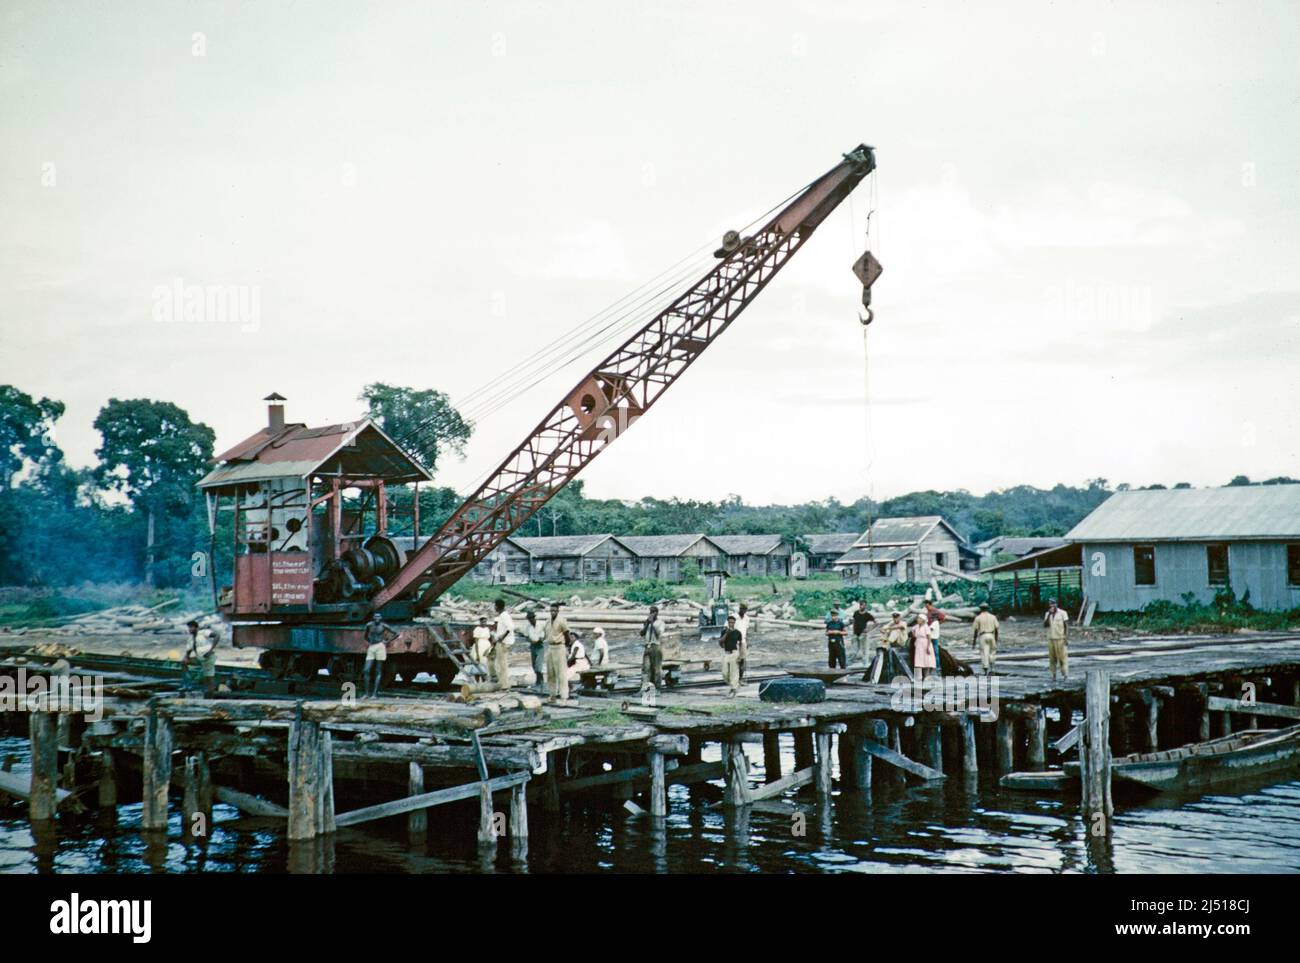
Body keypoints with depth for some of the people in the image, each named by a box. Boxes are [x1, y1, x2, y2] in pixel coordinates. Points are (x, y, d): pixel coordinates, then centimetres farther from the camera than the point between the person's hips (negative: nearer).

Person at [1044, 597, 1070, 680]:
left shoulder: (1062, 613, -3)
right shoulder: (1047, 614, 9)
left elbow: (1066, 626, -3)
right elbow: (1045, 625, -4)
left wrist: (1066, 638, -10)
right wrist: (1049, 614, -13)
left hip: (1060, 639, -4)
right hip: (1051, 639, 4)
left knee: (1062, 657, -6)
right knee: (1052, 658, 3)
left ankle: (1065, 675, -3)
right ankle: (1054, 676, 6)